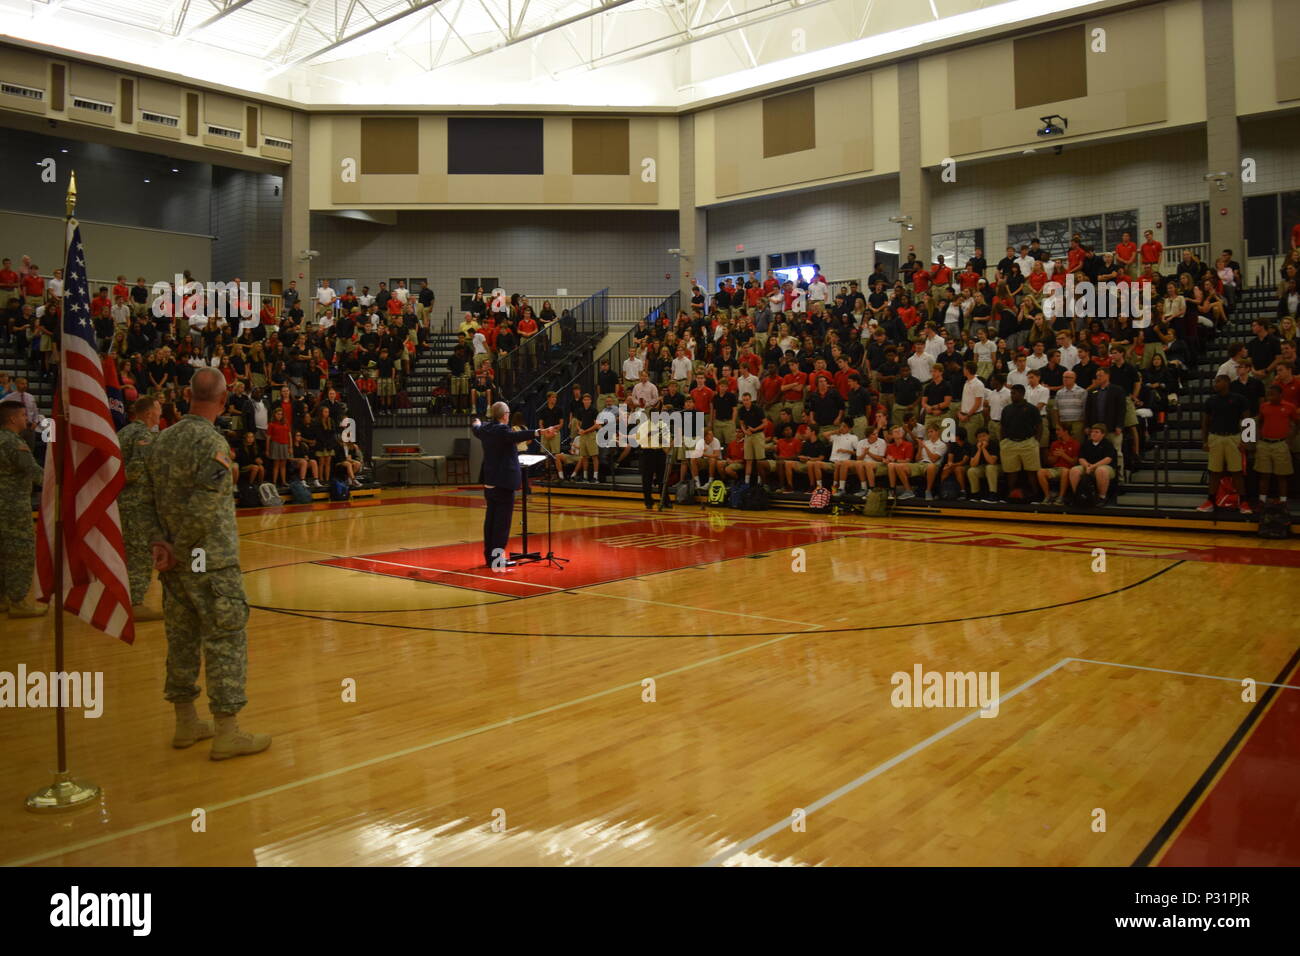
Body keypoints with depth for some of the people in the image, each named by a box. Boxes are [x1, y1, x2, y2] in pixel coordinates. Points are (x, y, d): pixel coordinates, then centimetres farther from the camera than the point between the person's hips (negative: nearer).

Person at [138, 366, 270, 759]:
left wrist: (159, 543, 0)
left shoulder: (162, 439, 8)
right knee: (226, 640, 0)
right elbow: (202, 509, -21)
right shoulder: (212, 443, -16)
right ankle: (227, 733, 4)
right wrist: (179, 550, -9)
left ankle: (186, 723, 27)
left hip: (176, 564, 8)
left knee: (182, 637, 15)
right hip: (212, 563, -8)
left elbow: (147, 500, 8)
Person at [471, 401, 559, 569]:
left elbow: (476, 431, 33)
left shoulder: (485, 428, 9)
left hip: (489, 483, 9)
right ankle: (498, 559, -2)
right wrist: (539, 433, -50)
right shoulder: (502, 430, -16)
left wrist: (476, 423, 57)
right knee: (502, 520, -4)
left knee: (491, 518, 14)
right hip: (504, 483, -9)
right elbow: (517, 435, -36)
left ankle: (489, 556, 21)